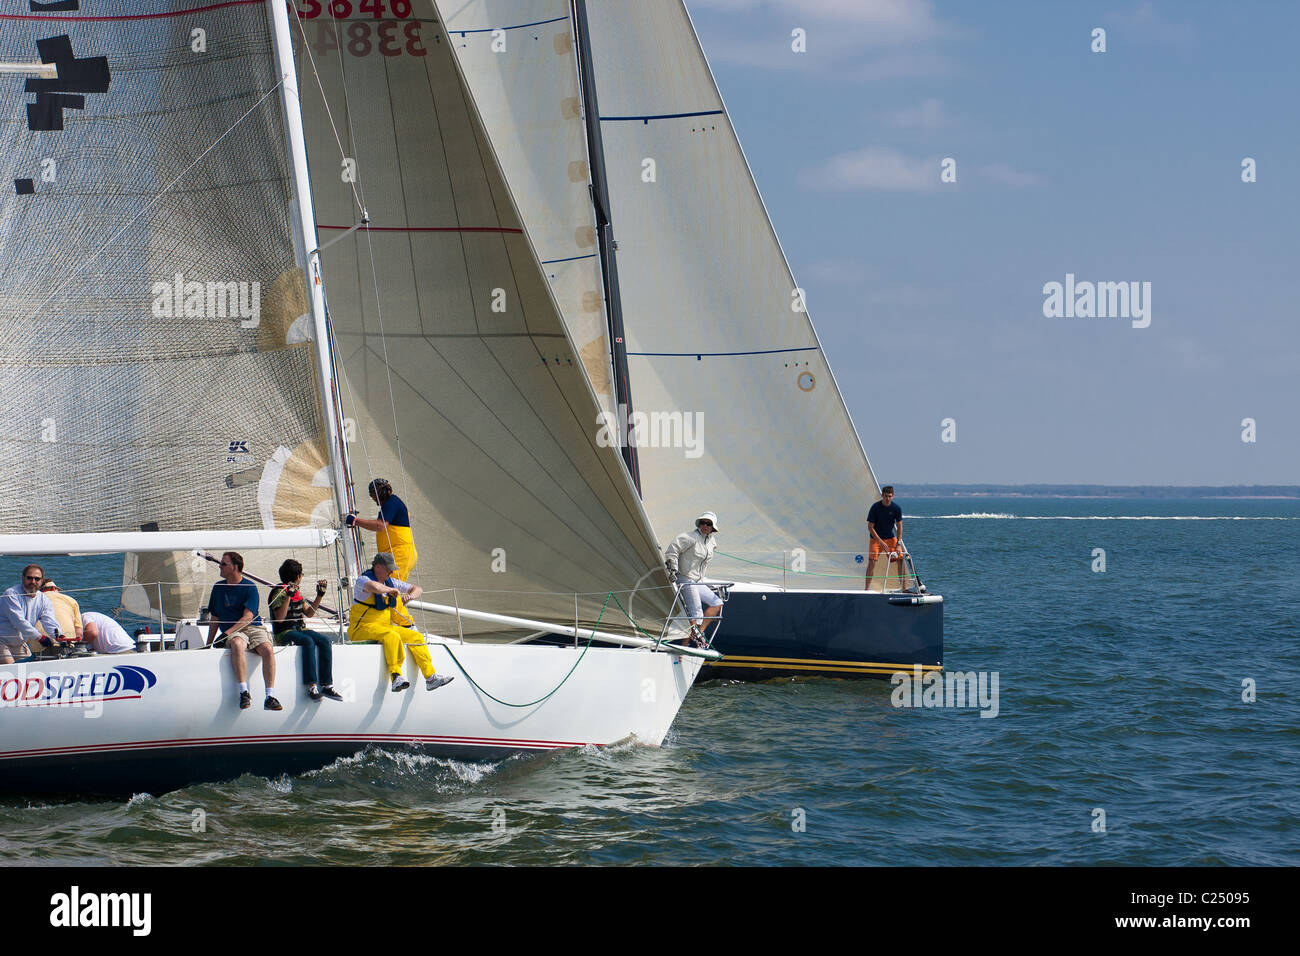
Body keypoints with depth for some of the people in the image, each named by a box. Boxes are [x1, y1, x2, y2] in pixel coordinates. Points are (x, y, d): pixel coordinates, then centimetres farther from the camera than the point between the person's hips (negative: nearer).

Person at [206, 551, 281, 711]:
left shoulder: (250, 587, 2)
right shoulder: (218, 587, 16)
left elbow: (248, 617, -8)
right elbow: (214, 618, 21)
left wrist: (226, 633, -19)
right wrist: (208, 644, 14)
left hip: (253, 627, -1)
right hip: (232, 633, 1)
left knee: (268, 649, -33)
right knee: (237, 645, -37)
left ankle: (270, 697, -34)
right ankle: (244, 693, -41)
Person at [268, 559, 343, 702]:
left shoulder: (297, 592, 18)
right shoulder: (279, 592, -7)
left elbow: (309, 613, 23)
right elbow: (280, 618, -18)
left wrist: (320, 596, 17)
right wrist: (289, 596, -23)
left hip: (299, 630, 8)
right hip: (283, 633, -8)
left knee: (325, 640, -17)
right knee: (308, 641, -34)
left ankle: (327, 685, -23)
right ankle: (312, 686, -39)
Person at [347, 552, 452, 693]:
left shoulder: (390, 582, 12)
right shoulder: (363, 580, -11)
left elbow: (417, 589, 20)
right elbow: (375, 587, -37)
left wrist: (410, 596, -4)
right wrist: (391, 590, -20)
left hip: (384, 626, 8)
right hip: (362, 628, -8)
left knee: (416, 637, -5)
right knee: (392, 637, -35)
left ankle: (431, 678, -8)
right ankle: (396, 677, -43)